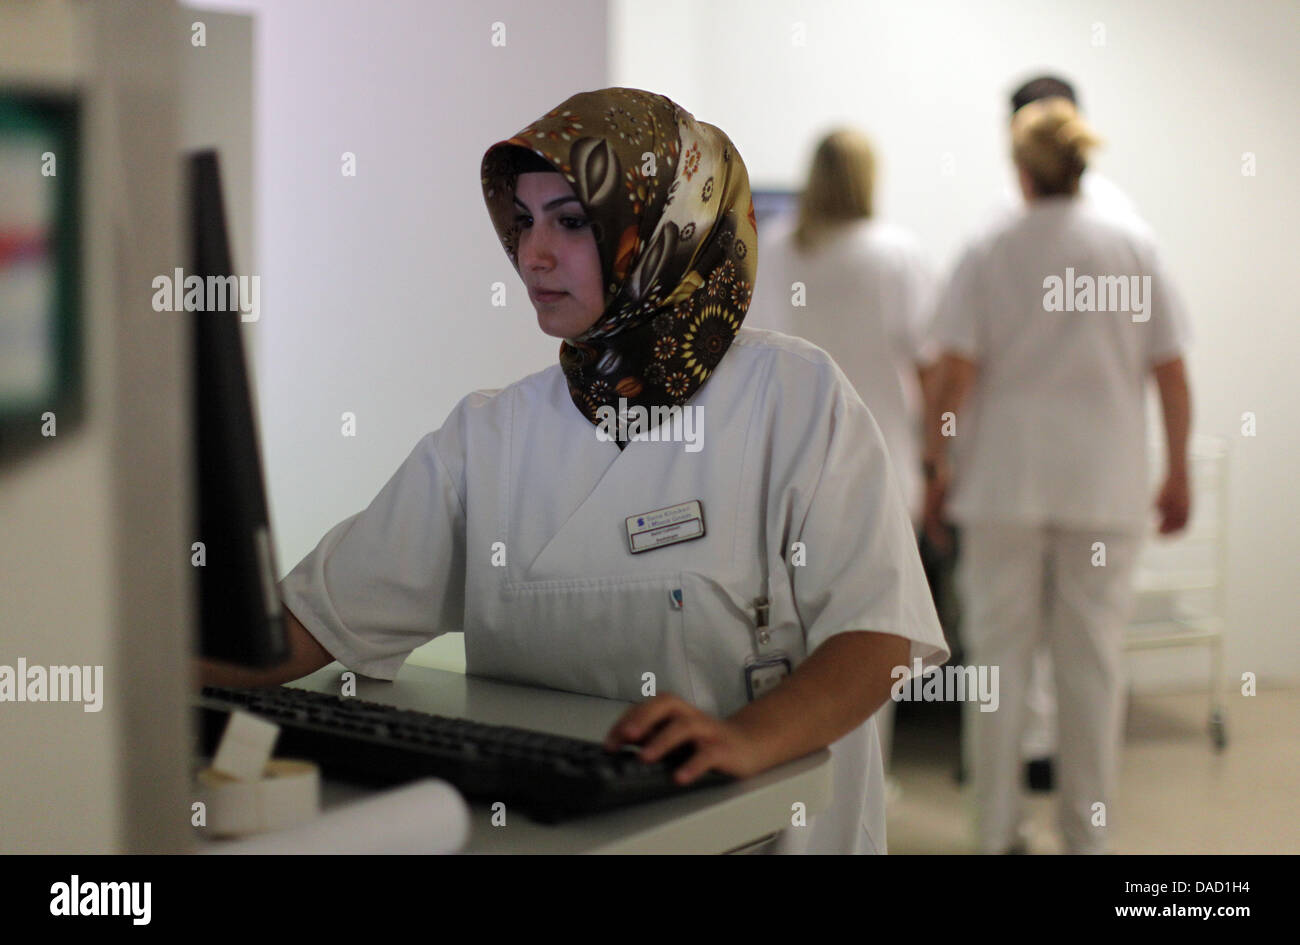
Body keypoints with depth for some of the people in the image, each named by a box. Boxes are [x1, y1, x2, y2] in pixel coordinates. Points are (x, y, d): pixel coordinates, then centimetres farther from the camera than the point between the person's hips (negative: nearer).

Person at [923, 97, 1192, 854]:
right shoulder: (1133, 247, 1)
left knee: (999, 651, 8)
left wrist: (938, 465, 3)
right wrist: (1179, 475, 8)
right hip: (1104, 485, 1)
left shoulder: (988, 254, -1)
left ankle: (998, 831, 14)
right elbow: (1172, 375, 0)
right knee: (1094, 660, 7)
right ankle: (1089, 834, 16)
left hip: (1004, 480, 0)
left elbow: (955, 375, -6)